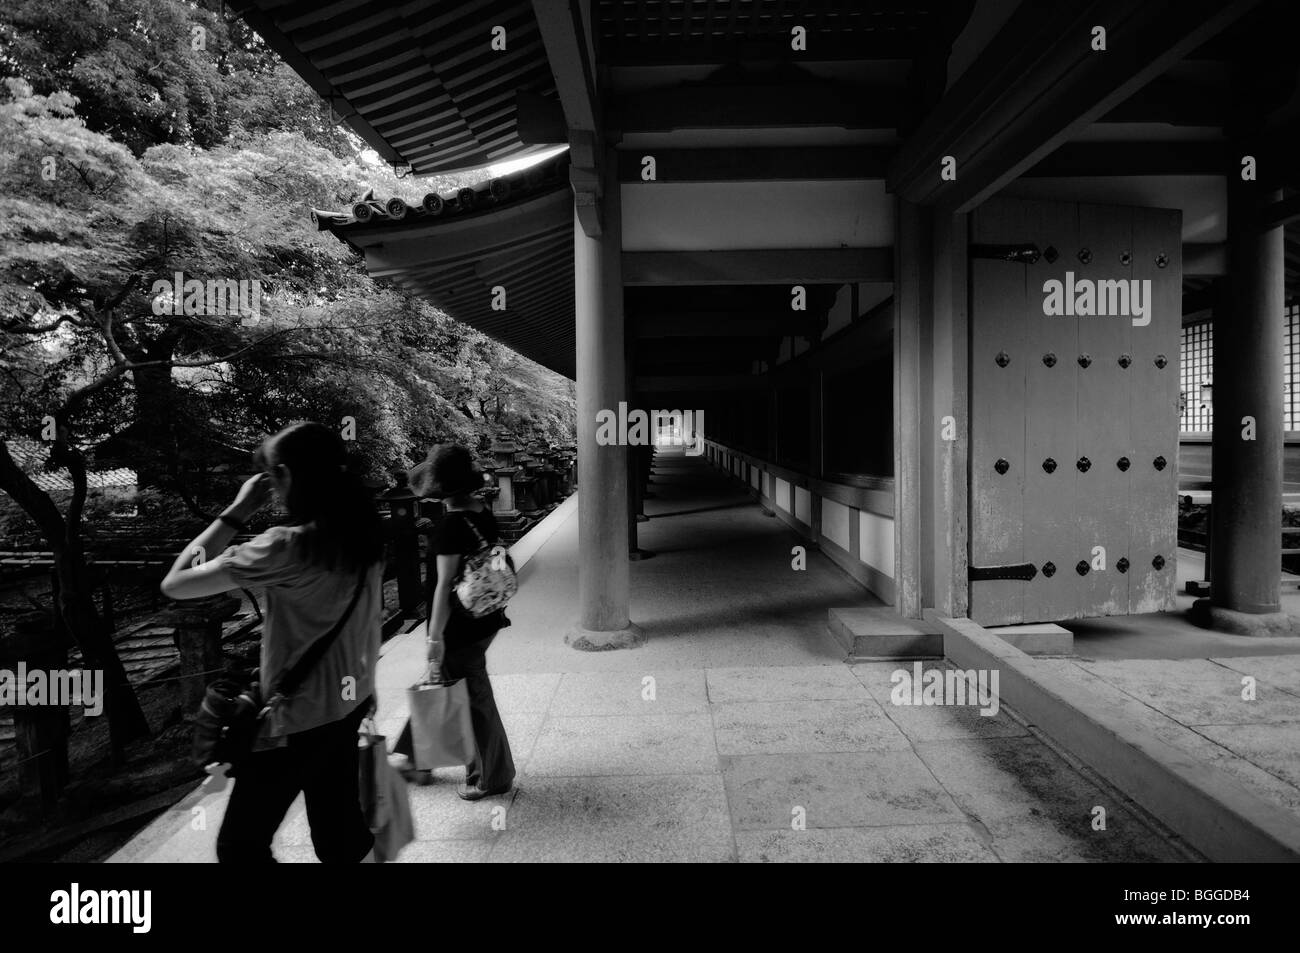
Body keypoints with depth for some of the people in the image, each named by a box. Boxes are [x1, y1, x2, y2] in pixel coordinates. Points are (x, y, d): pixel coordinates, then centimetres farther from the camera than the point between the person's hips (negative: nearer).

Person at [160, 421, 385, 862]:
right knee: (342, 833, 23)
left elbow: (175, 585, -17)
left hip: (297, 721, -7)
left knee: (239, 847, 14)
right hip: (350, 705, 7)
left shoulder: (286, 546, -25)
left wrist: (236, 512, -13)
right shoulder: (362, 533, -4)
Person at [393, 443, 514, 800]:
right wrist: (495, 609, 23)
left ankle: (491, 778, 25)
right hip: (486, 619, 9)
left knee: (474, 700, 7)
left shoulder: (452, 525, -23)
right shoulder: (484, 513, 2)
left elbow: (445, 585, -23)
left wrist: (435, 636, -17)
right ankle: (414, 755, 43)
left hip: (461, 628, -9)